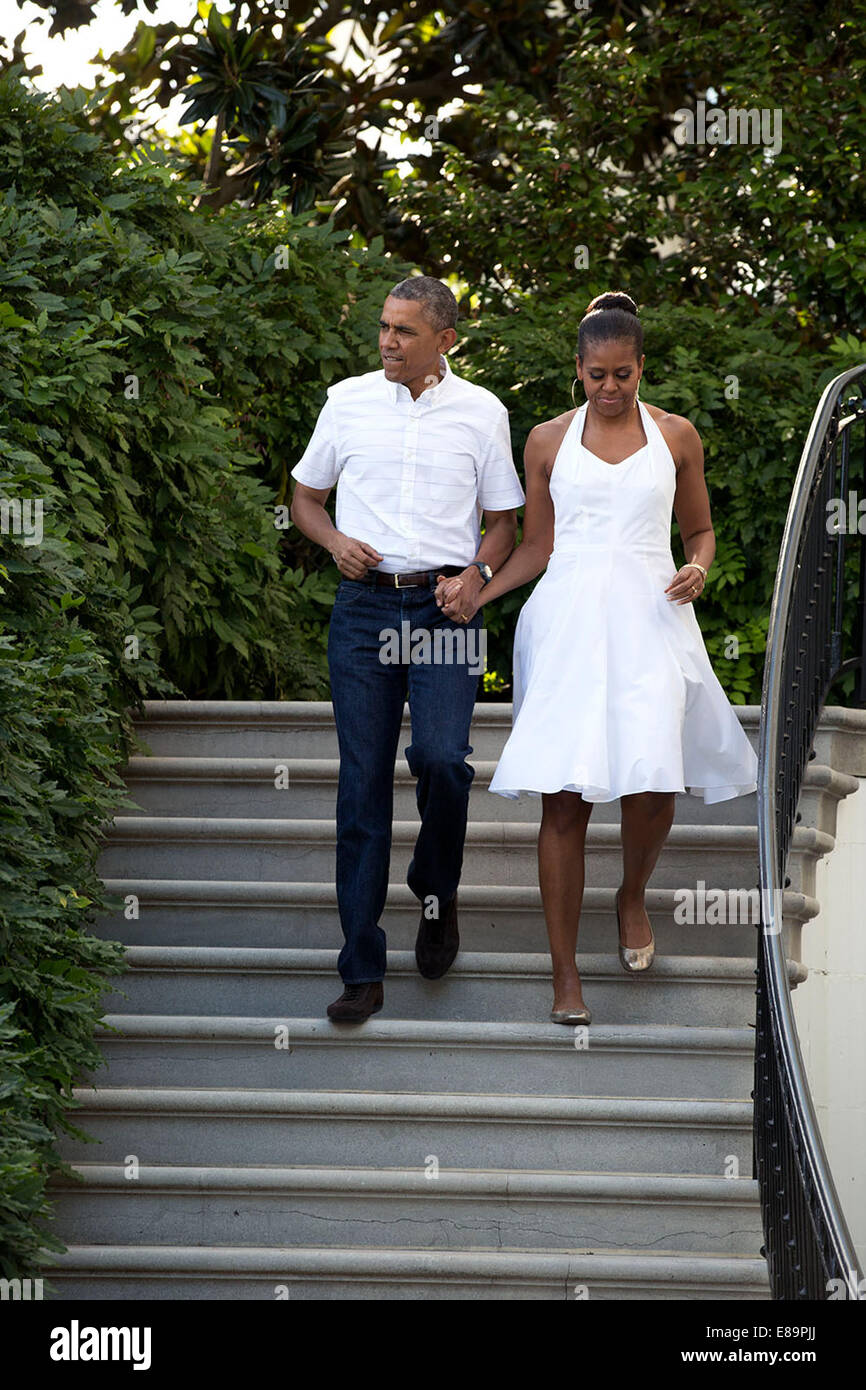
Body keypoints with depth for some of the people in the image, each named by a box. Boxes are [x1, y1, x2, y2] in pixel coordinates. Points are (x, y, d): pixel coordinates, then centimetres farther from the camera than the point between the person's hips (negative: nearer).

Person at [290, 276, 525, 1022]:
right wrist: (335, 540, -3)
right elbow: (304, 497, 18)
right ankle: (363, 972, 4)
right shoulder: (348, 401, 9)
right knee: (363, 782, -1)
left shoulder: (481, 412, 7)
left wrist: (477, 575, -7)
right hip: (364, 604, 1)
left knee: (443, 758, -19)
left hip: (445, 605, -1)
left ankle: (437, 891, 14)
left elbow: (505, 520, 12)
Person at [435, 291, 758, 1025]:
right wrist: (478, 594, 0)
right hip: (568, 618, 0)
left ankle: (633, 896, 24)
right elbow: (538, 545, 14)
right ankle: (566, 971, -1)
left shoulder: (676, 435, 9)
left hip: (649, 619, 0)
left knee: (652, 784, -11)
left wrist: (698, 570, -5)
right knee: (564, 798, -7)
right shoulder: (549, 440, 10)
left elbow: (700, 530, 17)